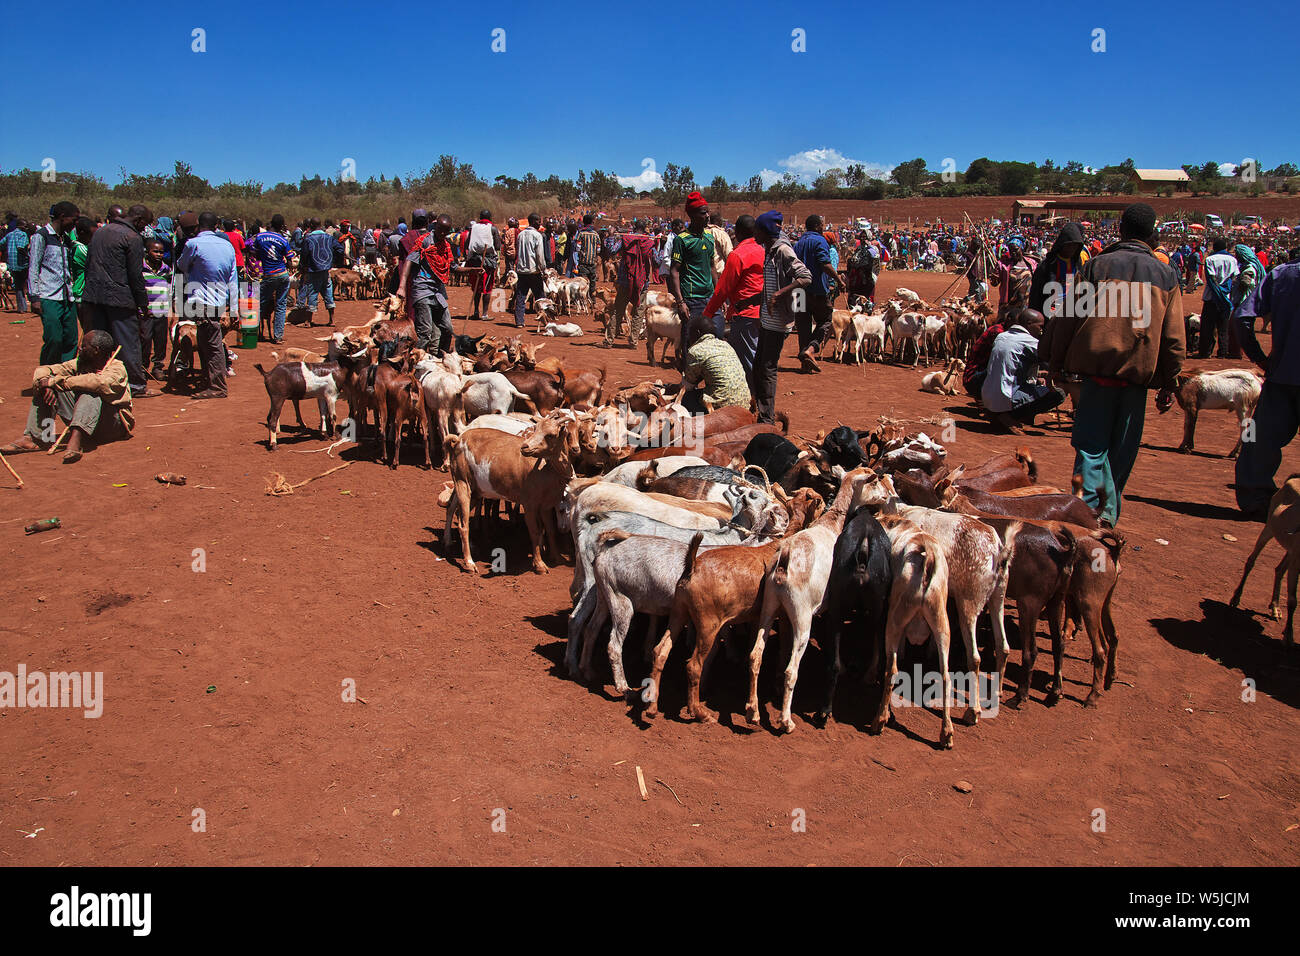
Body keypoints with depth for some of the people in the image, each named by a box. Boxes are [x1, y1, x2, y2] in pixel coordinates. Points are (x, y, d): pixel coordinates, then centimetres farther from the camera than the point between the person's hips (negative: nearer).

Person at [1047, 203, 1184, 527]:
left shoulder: (1096, 265, 1)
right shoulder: (1165, 275, 7)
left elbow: (1068, 318, 0)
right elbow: (1173, 336, 6)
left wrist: (1057, 363, 8)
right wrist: (1169, 382, 11)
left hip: (1097, 365, -2)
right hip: (1140, 371, 2)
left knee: (1091, 443, 1)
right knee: (1123, 448, 12)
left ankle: (1088, 509, -13)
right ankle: (1108, 513, 18)